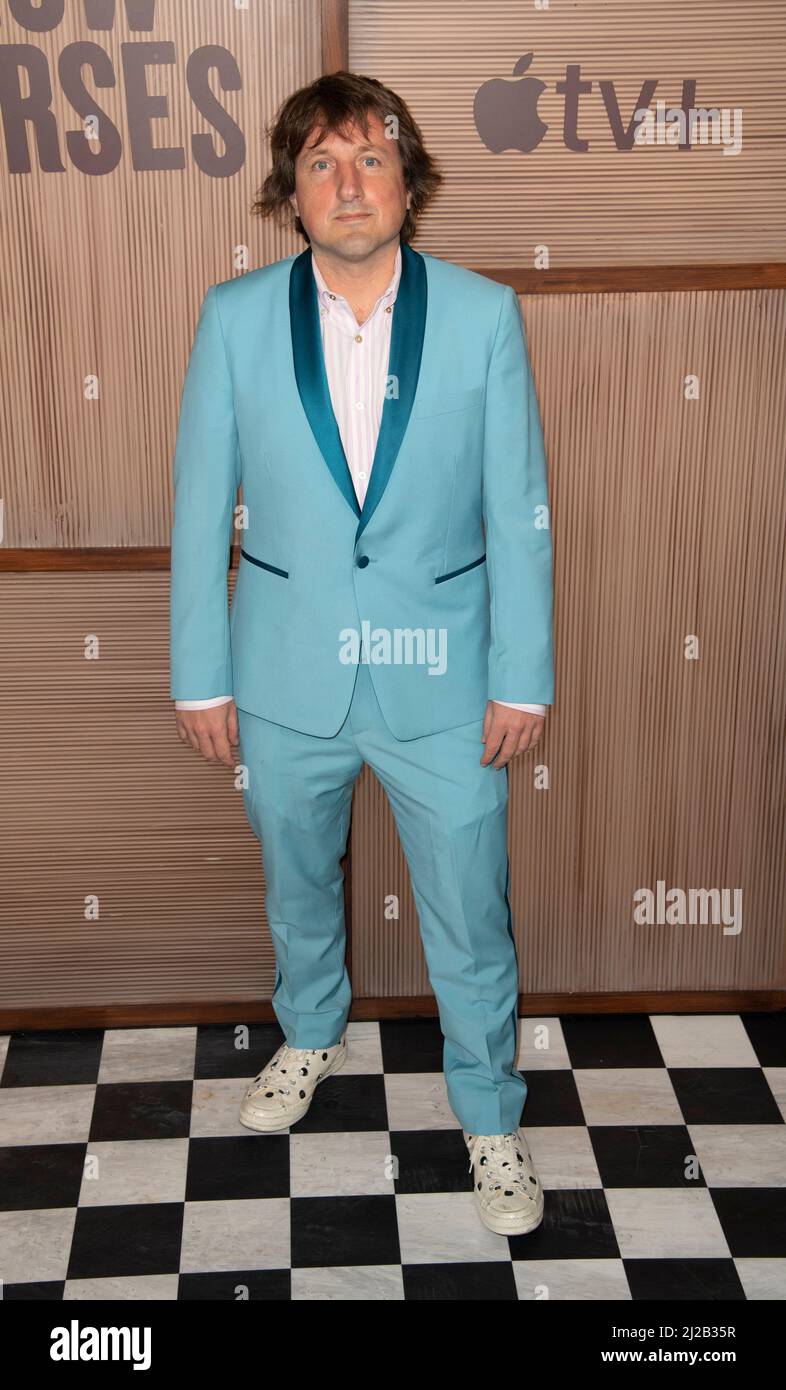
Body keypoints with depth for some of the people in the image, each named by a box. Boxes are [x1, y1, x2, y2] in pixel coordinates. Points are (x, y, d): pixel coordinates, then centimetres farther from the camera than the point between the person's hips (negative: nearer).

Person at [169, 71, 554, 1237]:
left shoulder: (483, 314, -8)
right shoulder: (234, 318, -5)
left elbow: (519, 509, -5)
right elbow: (202, 507, -2)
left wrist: (523, 678, -6)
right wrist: (200, 674, -1)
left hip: (441, 678, -1)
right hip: (287, 675, 2)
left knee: (470, 914, 8)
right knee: (297, 886, 22)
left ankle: (490, 1115, 31)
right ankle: (312, 1036, 52)